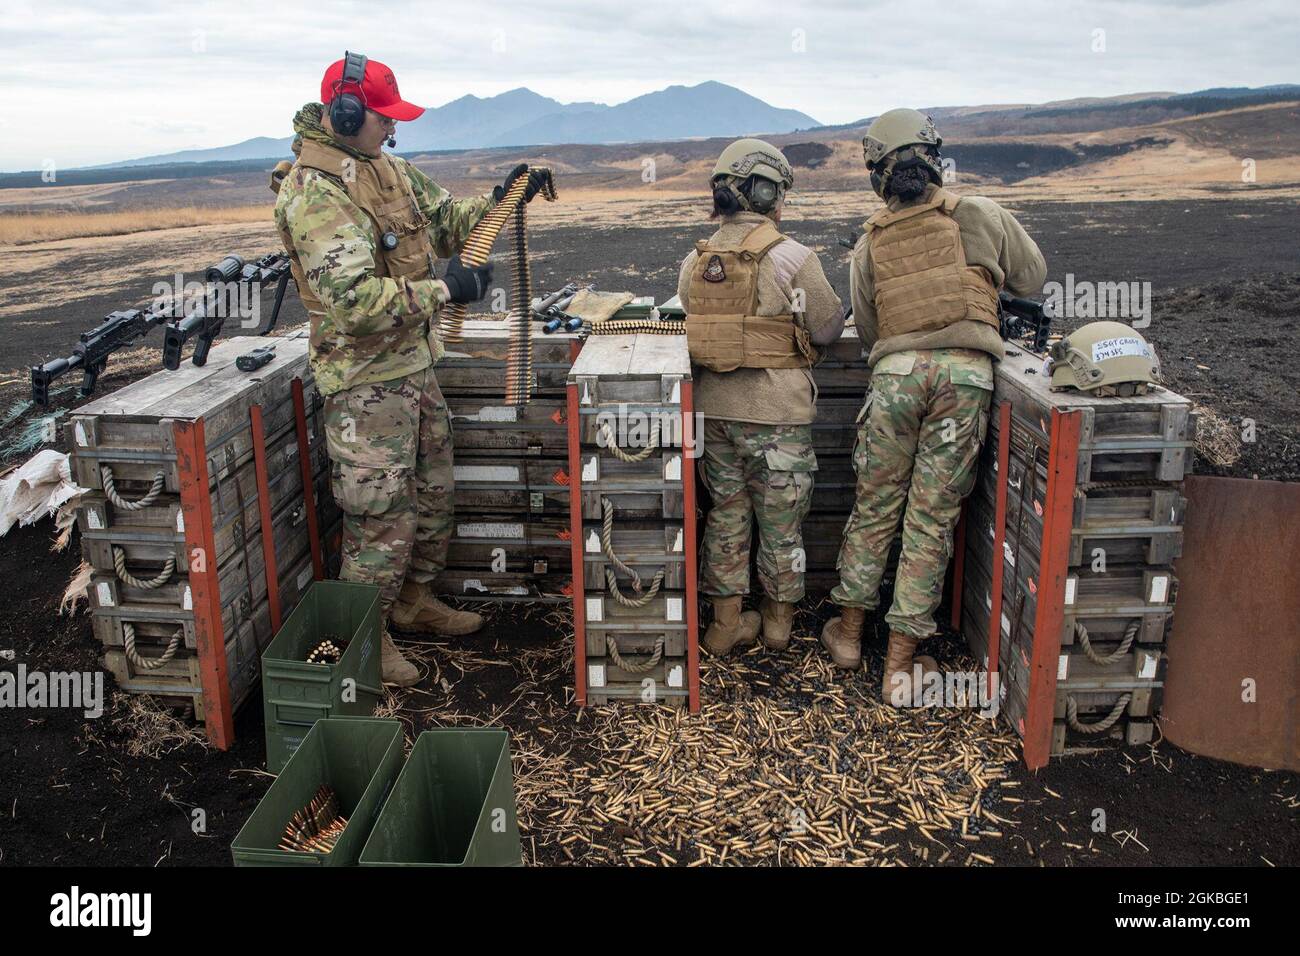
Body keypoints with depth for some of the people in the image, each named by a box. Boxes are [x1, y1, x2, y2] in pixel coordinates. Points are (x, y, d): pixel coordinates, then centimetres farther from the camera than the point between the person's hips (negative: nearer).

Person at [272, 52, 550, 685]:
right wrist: (444, 290, -27)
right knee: (381, 515, 0)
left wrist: (497, 201, 4)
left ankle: (413, 600, 40)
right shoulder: (314, 193, -21)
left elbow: (444, 224, 20)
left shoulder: (386, 168, 8)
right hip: (366, 383, -9)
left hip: (414, 365, 10)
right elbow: (353, 299, -30)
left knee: (432, 492, 20)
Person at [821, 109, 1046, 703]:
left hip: (895, 370, 1)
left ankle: (849, 632, 26)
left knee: (874, 506, 15)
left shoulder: (869, 243, 16)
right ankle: (899, 662, 11)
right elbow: (1033, 279, 23)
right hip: (968, 370, -1)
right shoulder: (979, 215, 12)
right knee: (931, 518, 4)